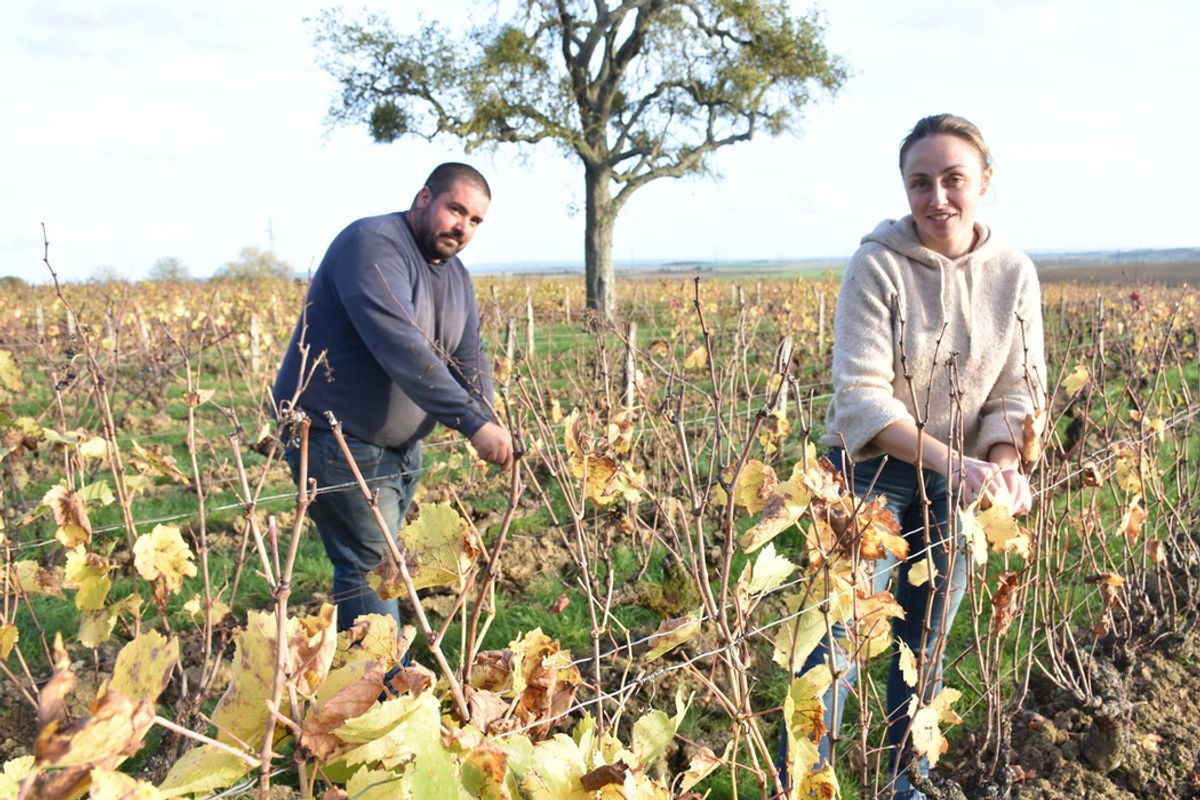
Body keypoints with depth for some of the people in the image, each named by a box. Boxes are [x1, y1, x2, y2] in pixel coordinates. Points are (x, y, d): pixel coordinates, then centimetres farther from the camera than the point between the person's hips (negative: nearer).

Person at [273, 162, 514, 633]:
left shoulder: (456, 276, 9)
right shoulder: (373, 247, -21)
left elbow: (469, 361, 2)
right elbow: (401, 347, -33)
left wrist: (489, 424, -18)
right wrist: (473, 423, -38)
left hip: (401, 445, 9)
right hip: (334, 437, -9)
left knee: (382, 562, 15)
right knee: (369, 568, -8)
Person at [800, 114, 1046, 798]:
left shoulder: (1015, 273, -5)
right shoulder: (877, 266, -18)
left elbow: (1018, 388, -2)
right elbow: (861, 396, -23)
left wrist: (1002, 461, -22)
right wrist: (952, 462, -34)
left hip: (960, 482, 4)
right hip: (874, 469, -4)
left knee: (928, 642, 15)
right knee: (840, 640, -3)